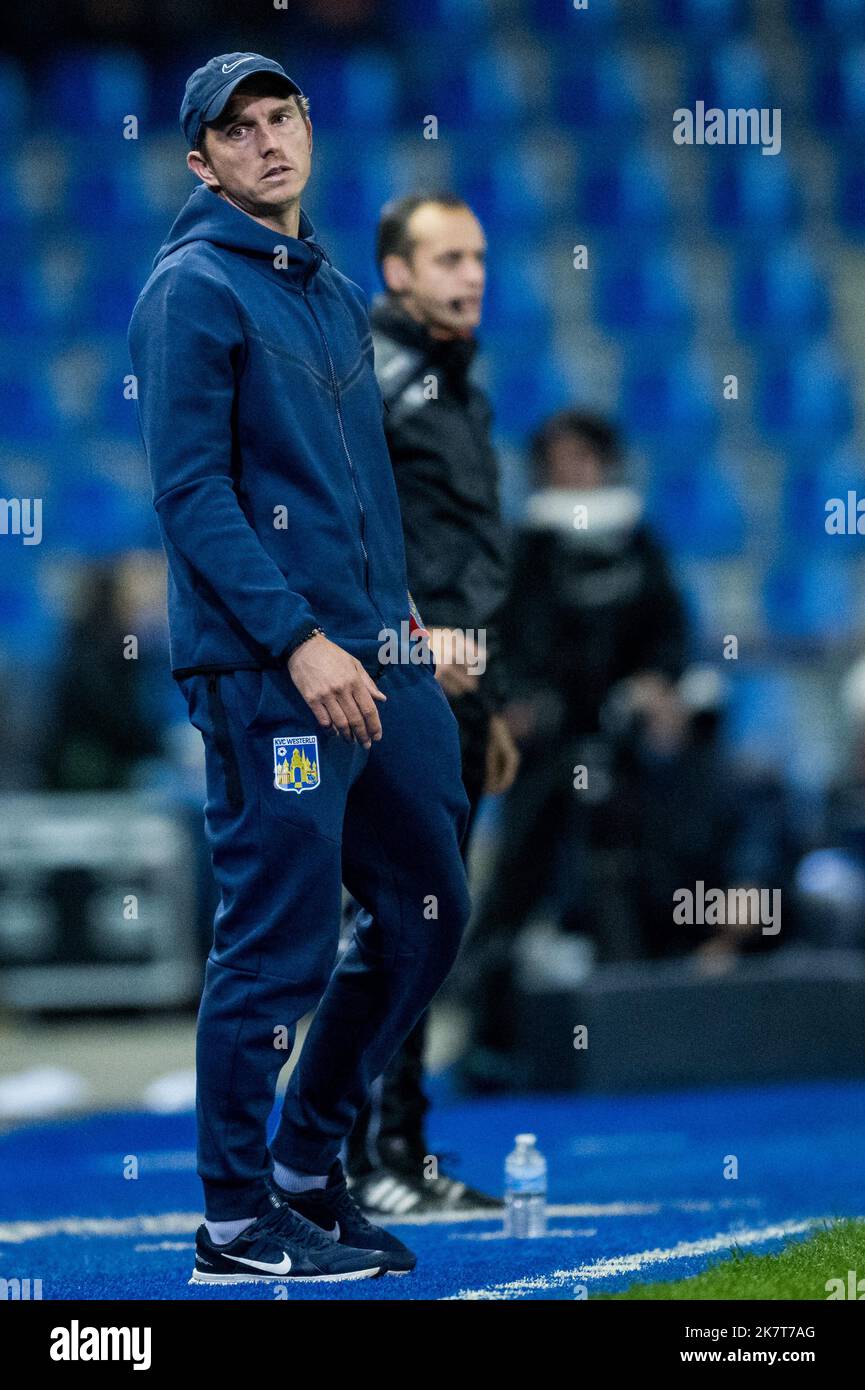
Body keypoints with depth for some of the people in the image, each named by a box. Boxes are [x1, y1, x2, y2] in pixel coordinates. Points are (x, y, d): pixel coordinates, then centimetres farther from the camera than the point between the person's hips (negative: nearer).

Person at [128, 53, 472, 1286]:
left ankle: (308, 1165, 26)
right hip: (266, 673, -8)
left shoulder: (335, 287, 17)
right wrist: (299, 641, -20)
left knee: (427, 908, 13)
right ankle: (238, 1225, 5)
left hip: (375, 664, 8)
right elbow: (192, 491, -14)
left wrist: (397, 603, 11)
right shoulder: (194, 290, -8)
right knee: (280, 943, -6)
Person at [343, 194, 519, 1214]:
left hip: (452, 691, 9)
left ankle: (403, 1161, 15)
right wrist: (407, 629, -27)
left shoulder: (460, 389, 22)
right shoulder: (364, 372, -7)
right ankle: (372, 1162, -9)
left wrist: (490, 707, 26)